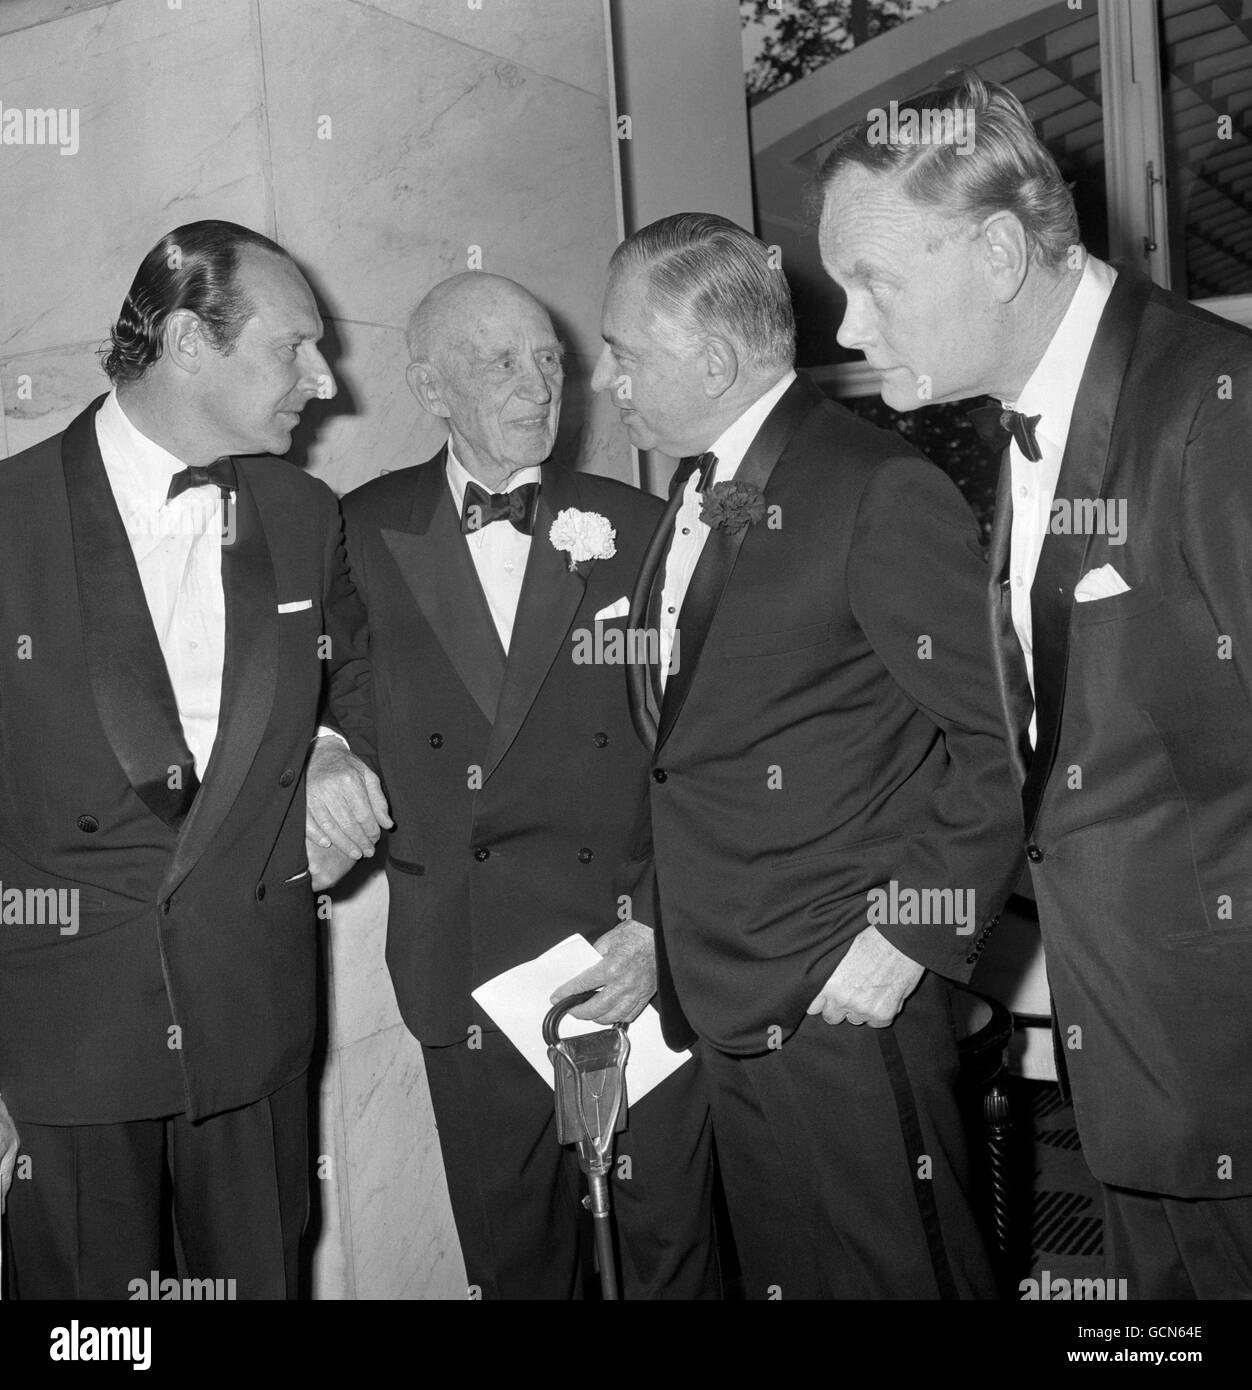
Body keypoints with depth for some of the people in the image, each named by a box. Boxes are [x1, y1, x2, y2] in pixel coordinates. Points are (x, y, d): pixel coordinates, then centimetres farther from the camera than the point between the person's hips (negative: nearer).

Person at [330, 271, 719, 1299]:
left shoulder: (635, 528, 0)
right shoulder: (365, 531, 2)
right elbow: (340, 708, 11)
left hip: (642, 959, 0)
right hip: (466, 972, 1)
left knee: (670, 1240, 10)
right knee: (510, 1252, 15)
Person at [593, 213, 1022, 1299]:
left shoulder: (882, 491, -13)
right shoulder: (694, 496, 12)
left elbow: (998, 740, -15)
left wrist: (913, 939, -17)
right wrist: (653, 922, 11)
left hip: (842, 1000, -8)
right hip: (720, 998, 8)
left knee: (894, 1269, 6)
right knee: (781, 1271, 18)